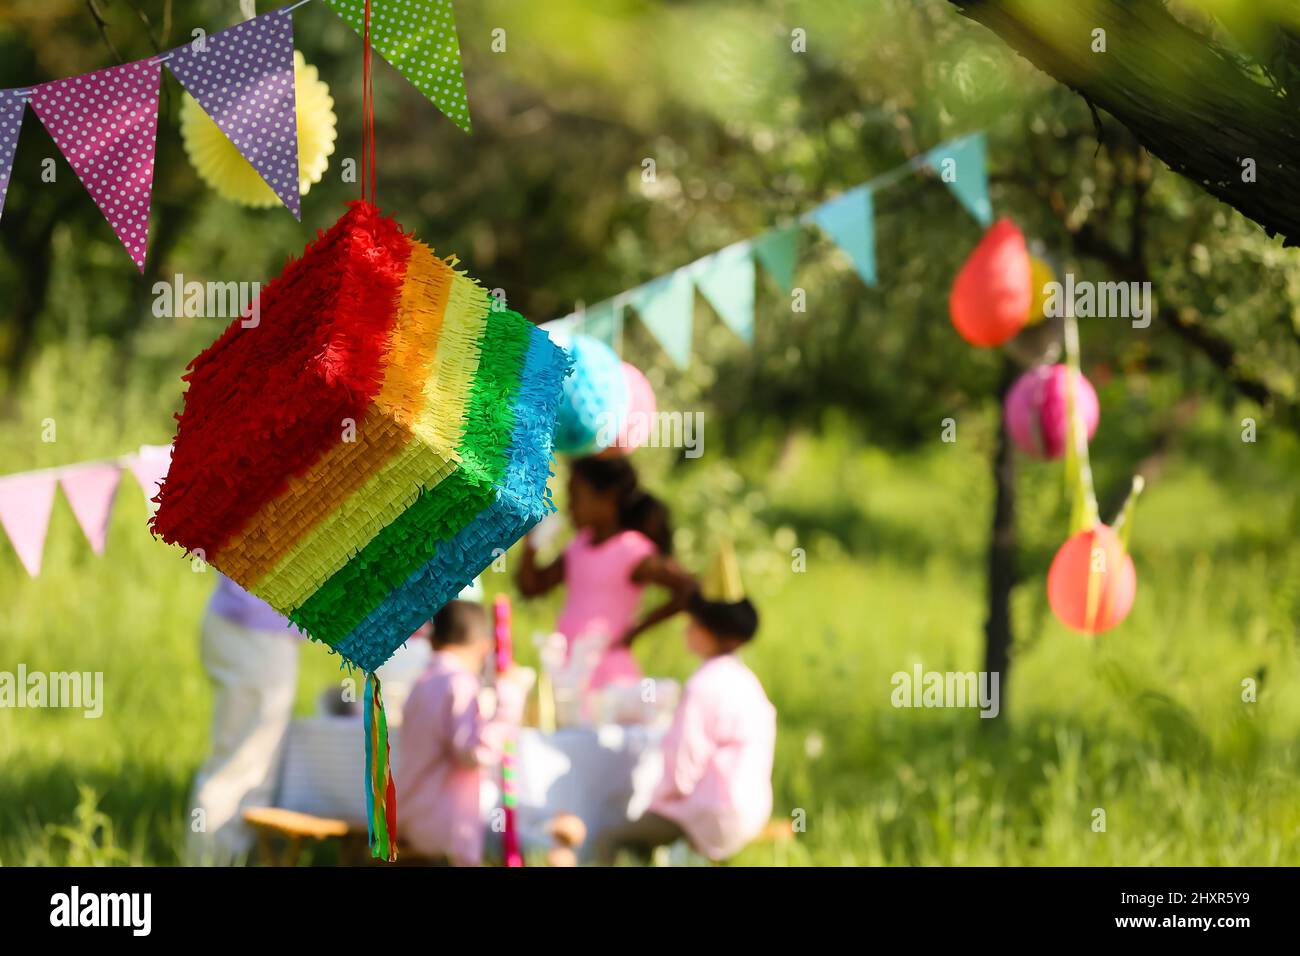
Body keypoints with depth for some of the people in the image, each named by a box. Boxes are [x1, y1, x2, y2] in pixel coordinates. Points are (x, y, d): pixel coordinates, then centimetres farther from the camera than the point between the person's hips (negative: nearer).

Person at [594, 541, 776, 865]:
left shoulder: (703, 687, -17)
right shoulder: (746, 680, 12)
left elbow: (683, 769, -18)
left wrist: (657, 800, 2)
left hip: (713, 819, -10)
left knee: (609, 841, -7)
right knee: (637, 838, 25)